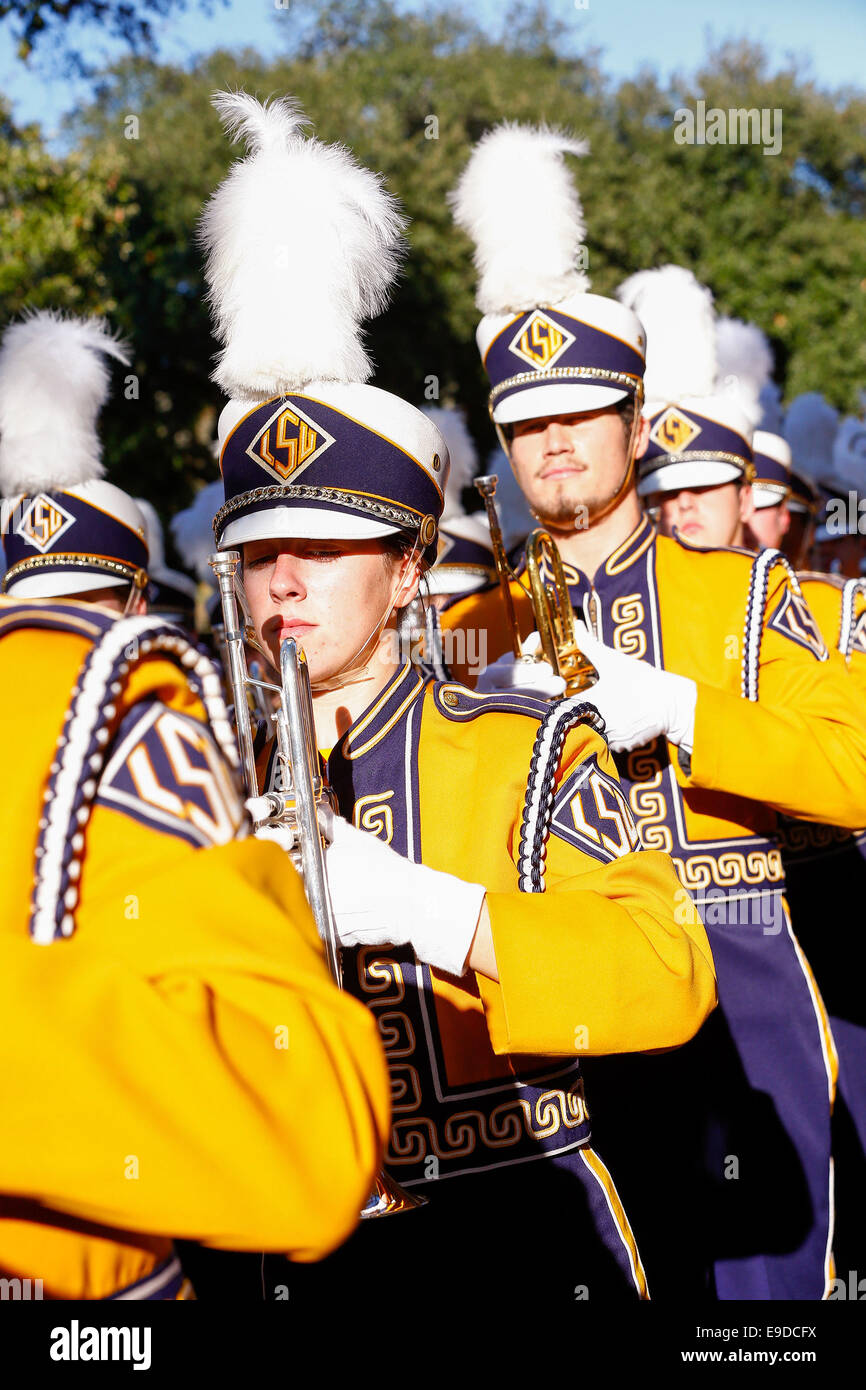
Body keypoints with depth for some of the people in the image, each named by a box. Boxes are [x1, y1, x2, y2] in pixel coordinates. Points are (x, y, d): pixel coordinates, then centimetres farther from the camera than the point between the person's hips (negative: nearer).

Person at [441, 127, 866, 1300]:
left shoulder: (745, 591, 5)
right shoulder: (480, 632, 10)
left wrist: (666, 707, -17)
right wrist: (504, 709, -13)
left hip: (738, 983, -1)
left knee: (761, 1271, 4)